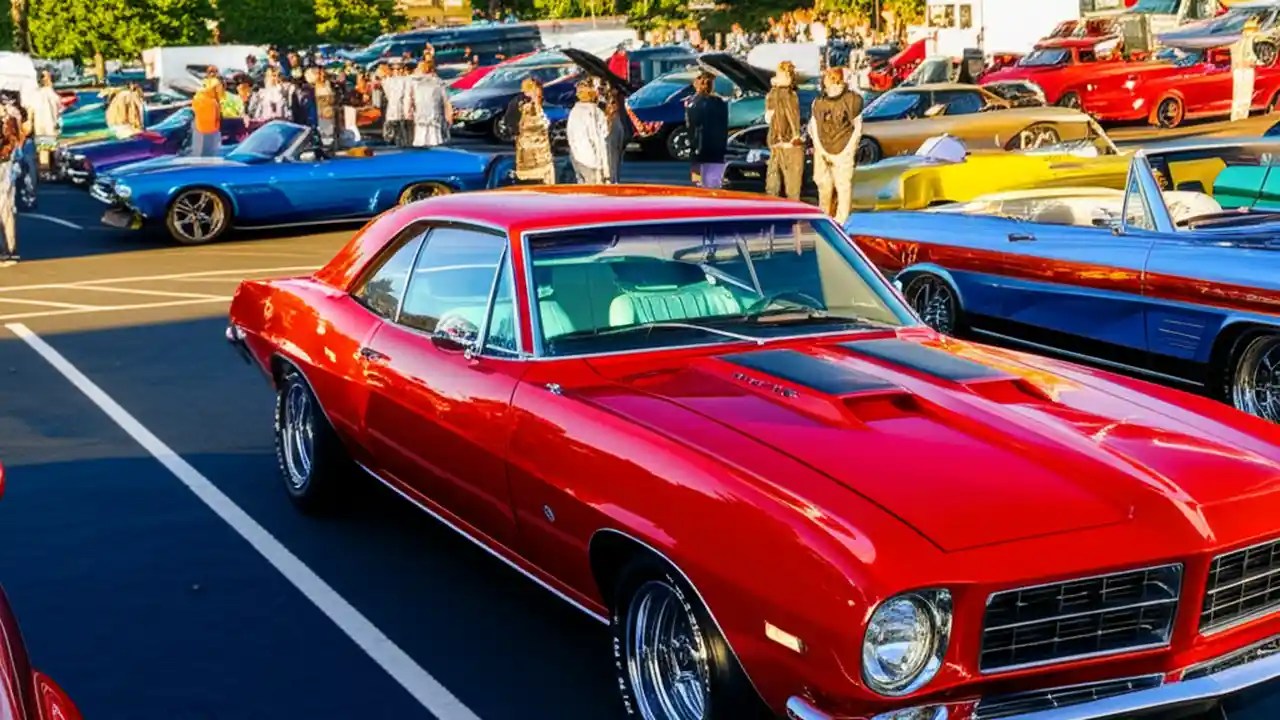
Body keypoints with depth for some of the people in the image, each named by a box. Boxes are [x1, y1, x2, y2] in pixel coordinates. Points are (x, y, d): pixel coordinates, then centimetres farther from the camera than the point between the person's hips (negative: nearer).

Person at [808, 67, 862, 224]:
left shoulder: (851, 100, -6)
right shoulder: (818, 102, 4)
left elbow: (857, 128, 0)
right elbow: (813, 127, 13)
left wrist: (848, 149, -5)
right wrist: (819, 147, 3)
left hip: (843, 152, -4)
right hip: (822, 151, 4)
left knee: (843, 186, -5)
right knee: (823, 185, 11)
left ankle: (840, 222, 0)